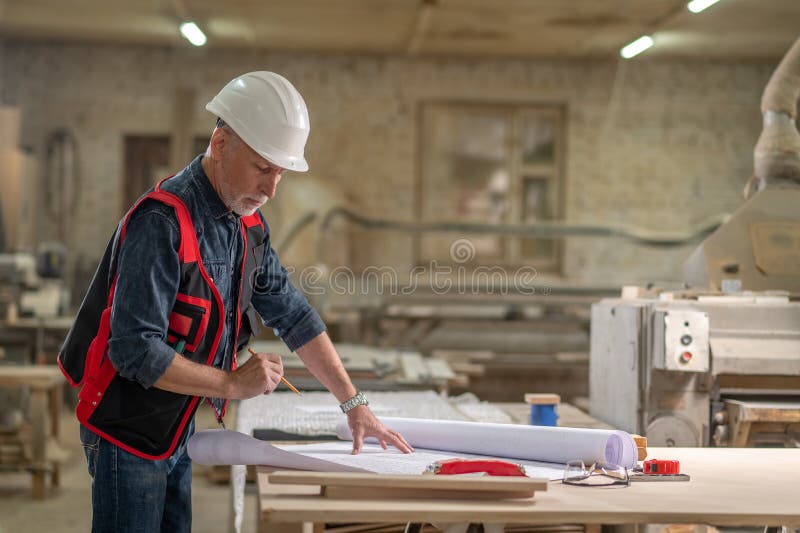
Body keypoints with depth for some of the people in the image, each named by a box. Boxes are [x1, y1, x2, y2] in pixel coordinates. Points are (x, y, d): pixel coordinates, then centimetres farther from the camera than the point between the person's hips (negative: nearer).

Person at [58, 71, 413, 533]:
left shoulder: (249, 225, 4)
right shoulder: (163, 222, -25)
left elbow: (294, 316, 10)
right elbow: (135, 350, -28)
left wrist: (355, 404, 8)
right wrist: (234, 384, -22)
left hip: (177, 430, 8)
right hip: (128, 430, -8)